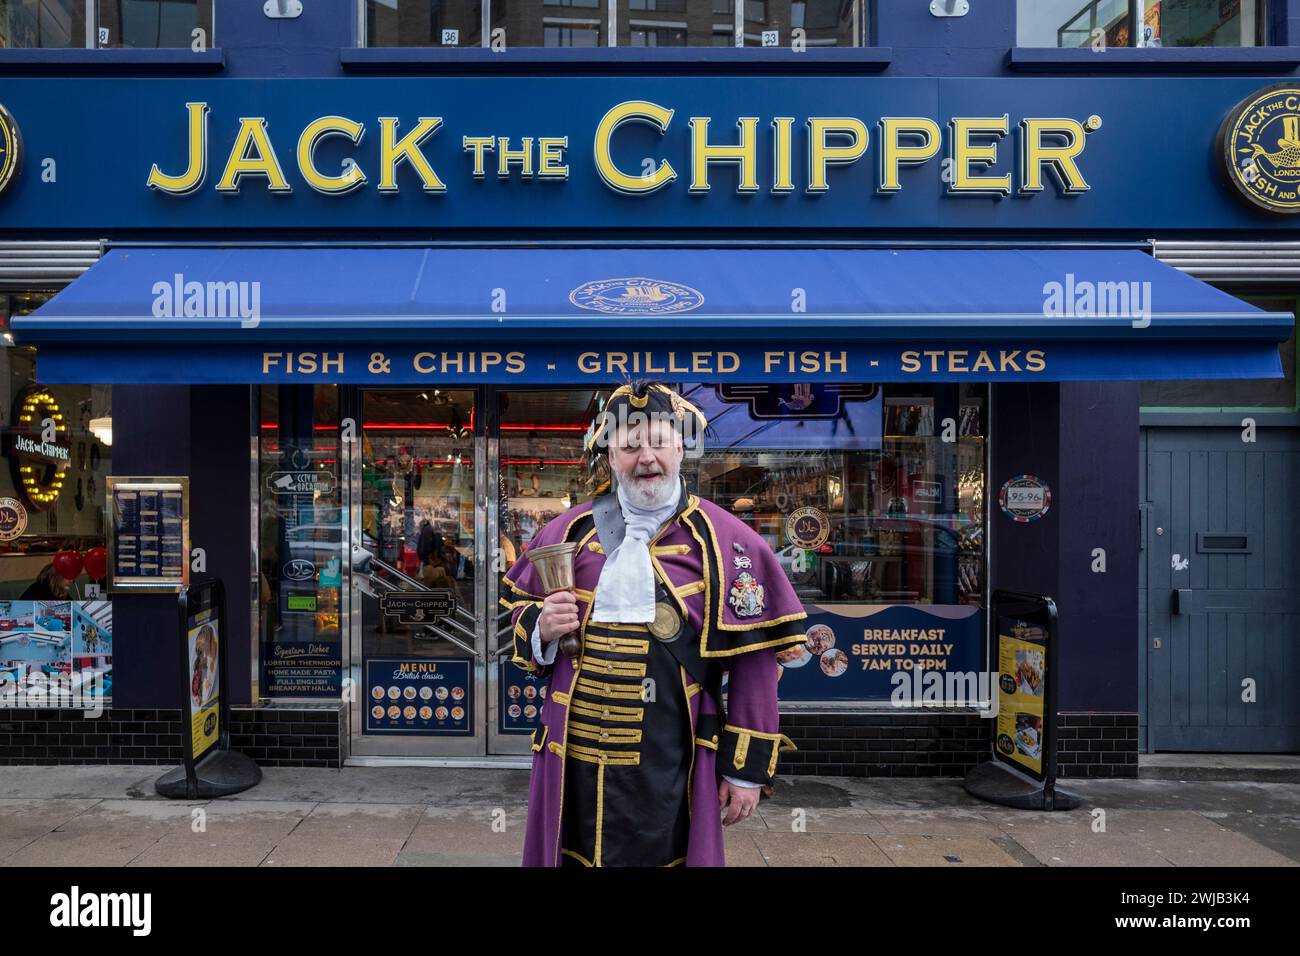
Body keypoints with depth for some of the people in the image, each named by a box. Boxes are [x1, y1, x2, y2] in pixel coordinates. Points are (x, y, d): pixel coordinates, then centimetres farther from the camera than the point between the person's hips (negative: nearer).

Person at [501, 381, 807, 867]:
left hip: (669, 768, -3)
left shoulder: (723, 541, -6)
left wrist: (747, 767, -4)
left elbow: (754, 662, -5)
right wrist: (541, 629, -8)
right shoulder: (569, 531, 3)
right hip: (573, 760, 3)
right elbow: (522, 613, 16)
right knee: (573, 854, 17)